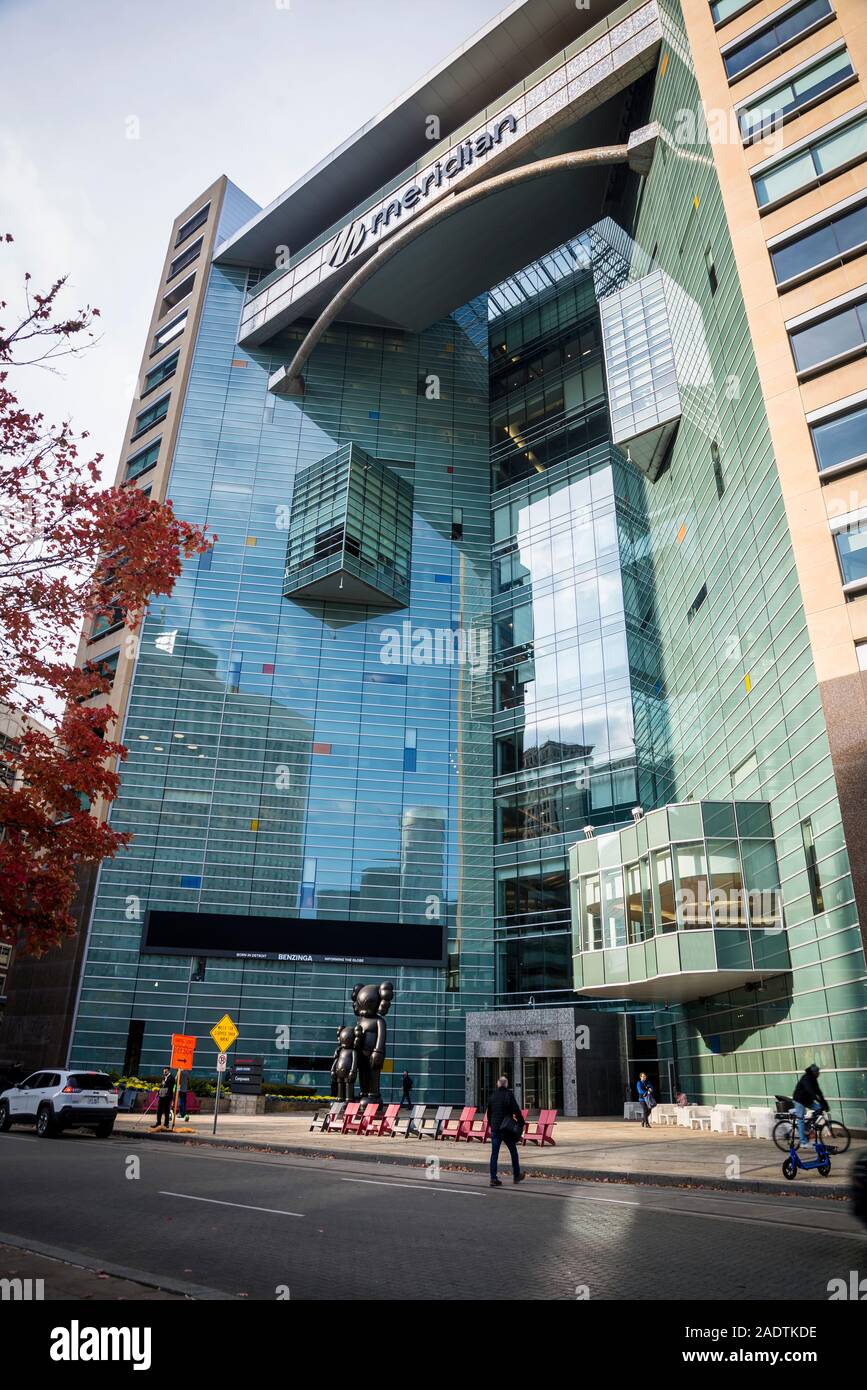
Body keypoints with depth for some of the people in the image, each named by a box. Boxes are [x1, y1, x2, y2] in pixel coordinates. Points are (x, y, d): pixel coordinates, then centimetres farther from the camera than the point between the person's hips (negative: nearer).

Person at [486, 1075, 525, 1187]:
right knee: (513, 1152, 14)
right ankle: (516, 1175, 22)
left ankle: (493, 1178, 0)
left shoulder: (493, 1096, 6)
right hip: (507, 1128, -3)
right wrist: (521, 1123, -3)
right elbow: (516, 1110, -13)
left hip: (495, 1128, 4)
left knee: (494, 1154, 5)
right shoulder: (509, 1095, -9)